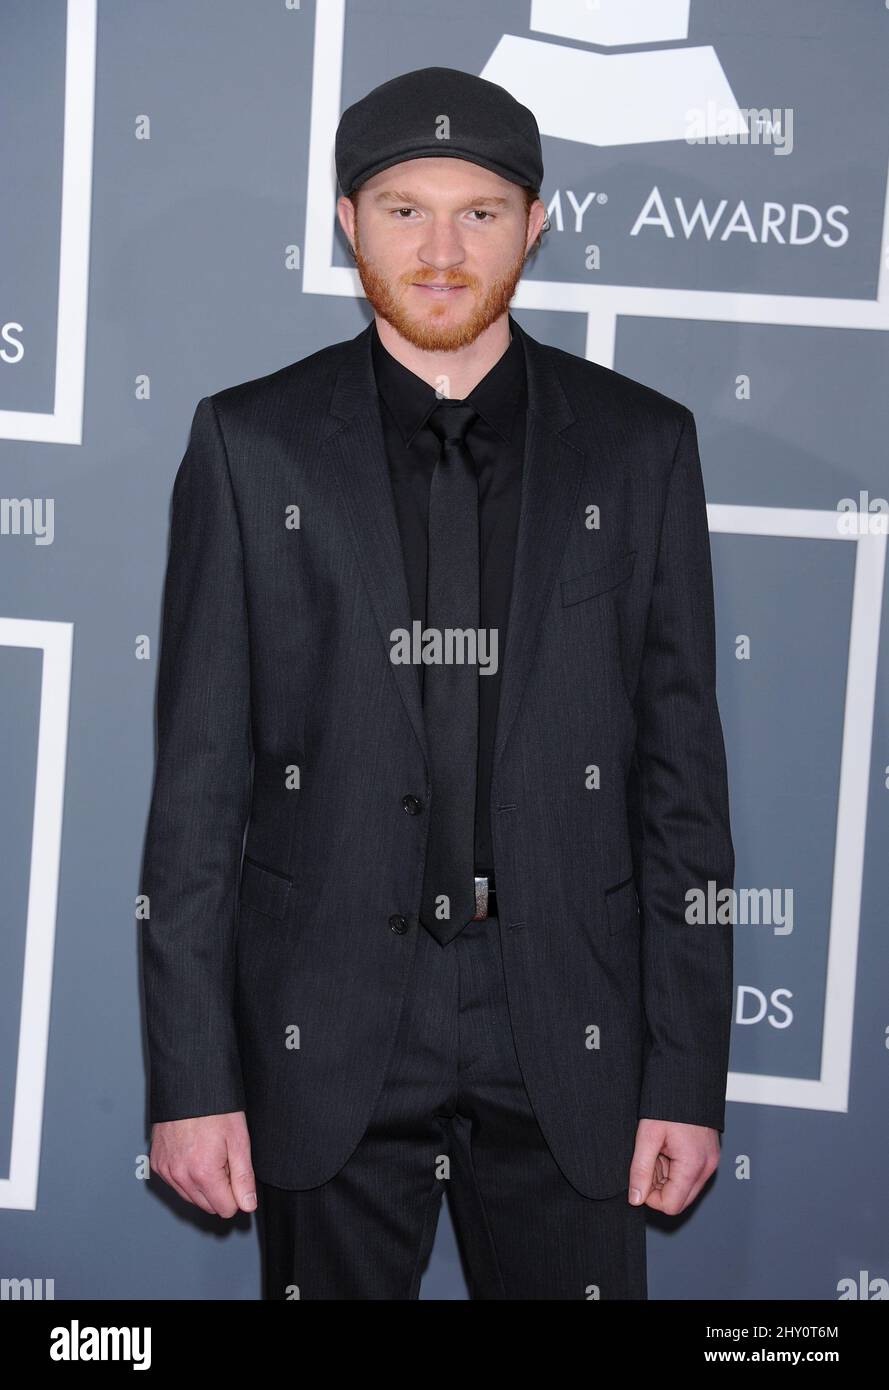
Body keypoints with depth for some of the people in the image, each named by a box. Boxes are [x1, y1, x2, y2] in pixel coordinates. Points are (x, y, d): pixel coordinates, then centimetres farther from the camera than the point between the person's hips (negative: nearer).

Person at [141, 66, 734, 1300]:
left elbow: (682, 771, 3)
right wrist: (192, 1075, -4)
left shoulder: (640, 446, 3)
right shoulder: (252, 443, 1)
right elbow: (199, 775, 0)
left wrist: (689, 1075, -1)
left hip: (568, 1042, 1)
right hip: (329, 1039, 0)